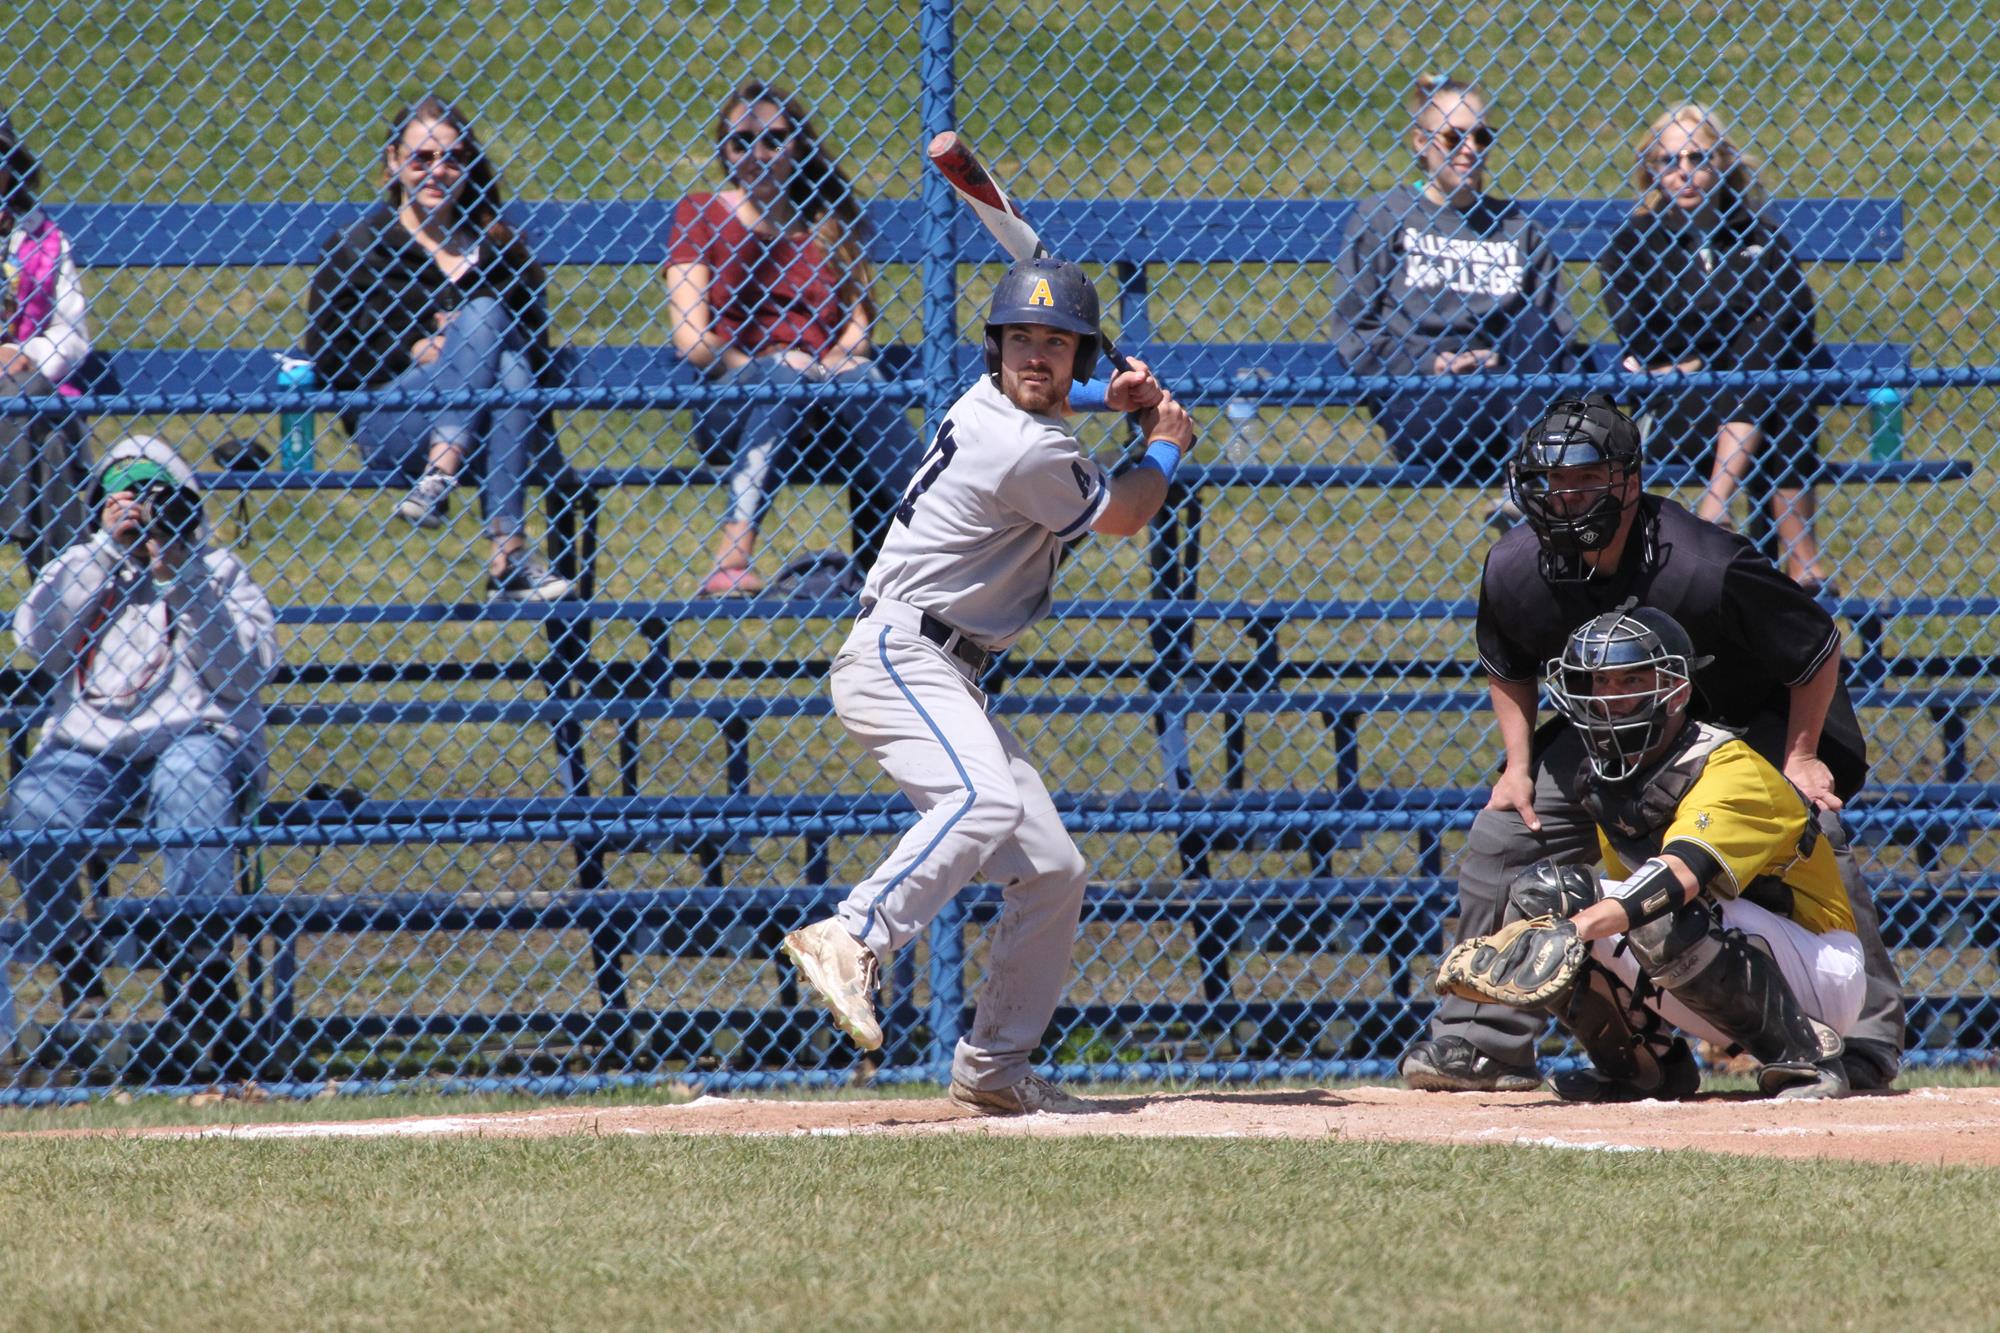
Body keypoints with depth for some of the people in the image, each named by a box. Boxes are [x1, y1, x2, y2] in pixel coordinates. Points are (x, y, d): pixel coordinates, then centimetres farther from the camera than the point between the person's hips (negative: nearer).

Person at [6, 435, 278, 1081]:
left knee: (189, 787, -37)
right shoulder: (78, 566, 20)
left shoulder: (218, 571, 14)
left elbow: (246, 670, -2)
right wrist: (108, 550, -3)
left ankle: (206, 1002, -35)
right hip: (86, 745, 2)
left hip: (196, 735, -2)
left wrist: (182, 579, -7)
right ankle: (81, 999, -18)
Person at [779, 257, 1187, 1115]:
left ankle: (994, 1068, 11)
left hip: (948, 678, 10)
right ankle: (852, 940, -51)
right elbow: (1123, 517, 0)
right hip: (897, 657, -10)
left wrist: (1112, 397, 23)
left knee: (1051, 867, 6)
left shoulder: (982, 404, 11)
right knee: (986, 797, -38)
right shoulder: (1027, 454, -18)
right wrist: (1166, 445, 19)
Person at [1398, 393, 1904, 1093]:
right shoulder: (1514, 569, -21)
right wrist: (1519, 766, -5)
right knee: (1501, 838, -3)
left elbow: (1817, 648, -22)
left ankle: (1865, 1035, -15)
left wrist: (1799, 757, -19)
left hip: (1747, 717, -5)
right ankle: (1482, 1040, 7)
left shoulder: (1704, 568, -36)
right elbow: (1509, 669, 3)